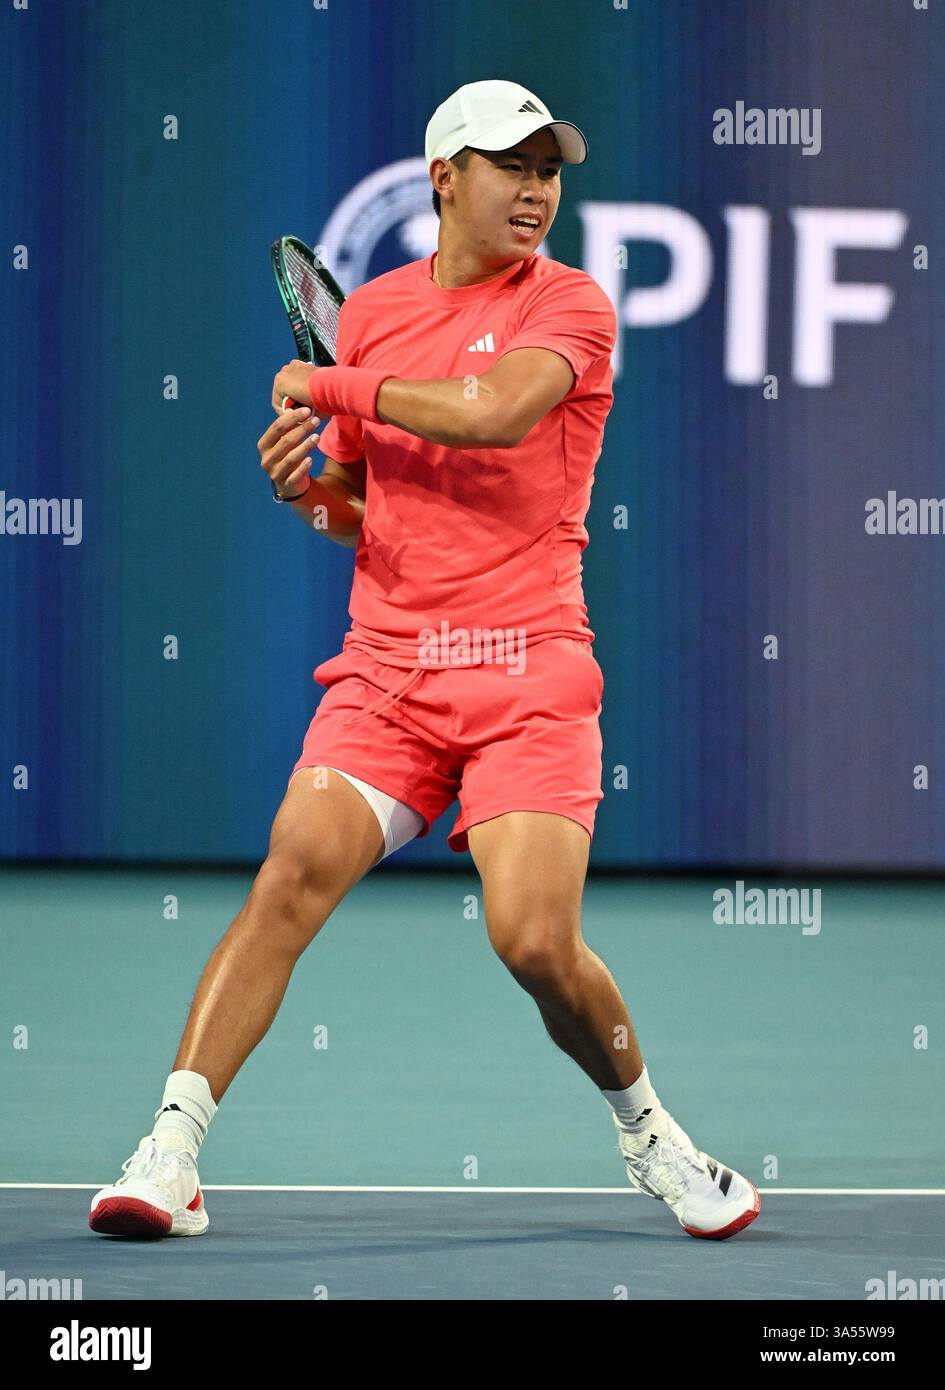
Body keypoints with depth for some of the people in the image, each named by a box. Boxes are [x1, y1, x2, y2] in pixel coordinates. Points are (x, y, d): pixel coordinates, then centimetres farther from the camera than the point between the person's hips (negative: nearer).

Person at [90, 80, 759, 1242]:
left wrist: (330, 388, -9)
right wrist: (306, 488, -3)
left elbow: (494, 411, -21)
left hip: (527, 675, -3)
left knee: (535, 939, -15)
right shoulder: (371, 312, 13)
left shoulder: (570, 305, 0)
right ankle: (170, 1153, -19)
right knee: (295, 868, -18)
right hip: (386, 667, 3)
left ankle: (648, 1133, 13)